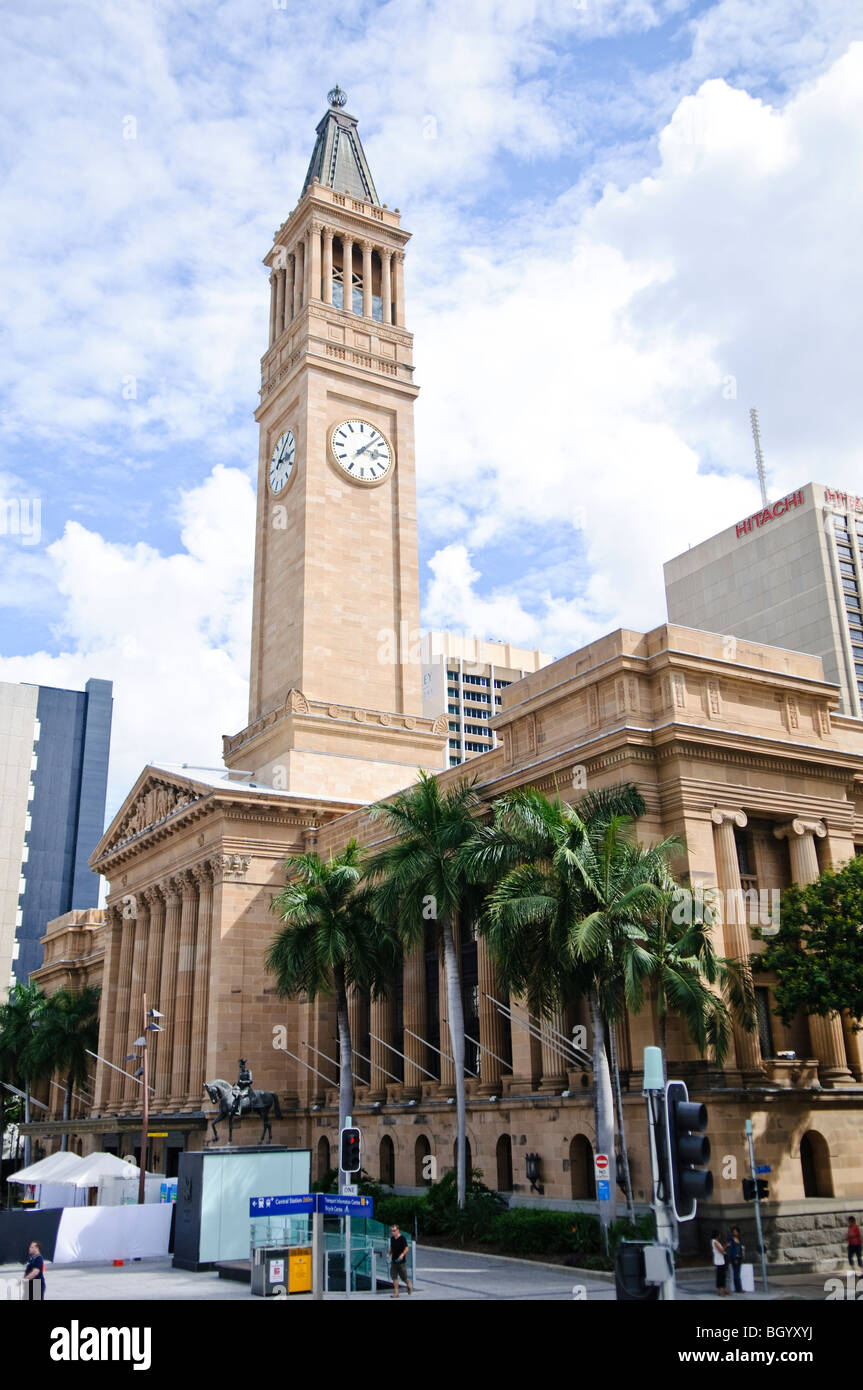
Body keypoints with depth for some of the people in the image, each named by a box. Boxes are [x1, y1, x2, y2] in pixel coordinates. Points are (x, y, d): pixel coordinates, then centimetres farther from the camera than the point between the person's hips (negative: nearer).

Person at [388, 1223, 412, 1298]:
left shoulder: (402, 1238, -13)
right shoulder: (392, 1238, 5)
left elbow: (406, 1248, -14)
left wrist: (402, 1254, -29)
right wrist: (389, 1254, 9)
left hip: (401, 1261, -5)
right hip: (394, 1260, 5)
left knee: (403, 1276, 5)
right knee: (394, 1276, -2)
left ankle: (408, 1284, 35)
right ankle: (396, 1292, 3)